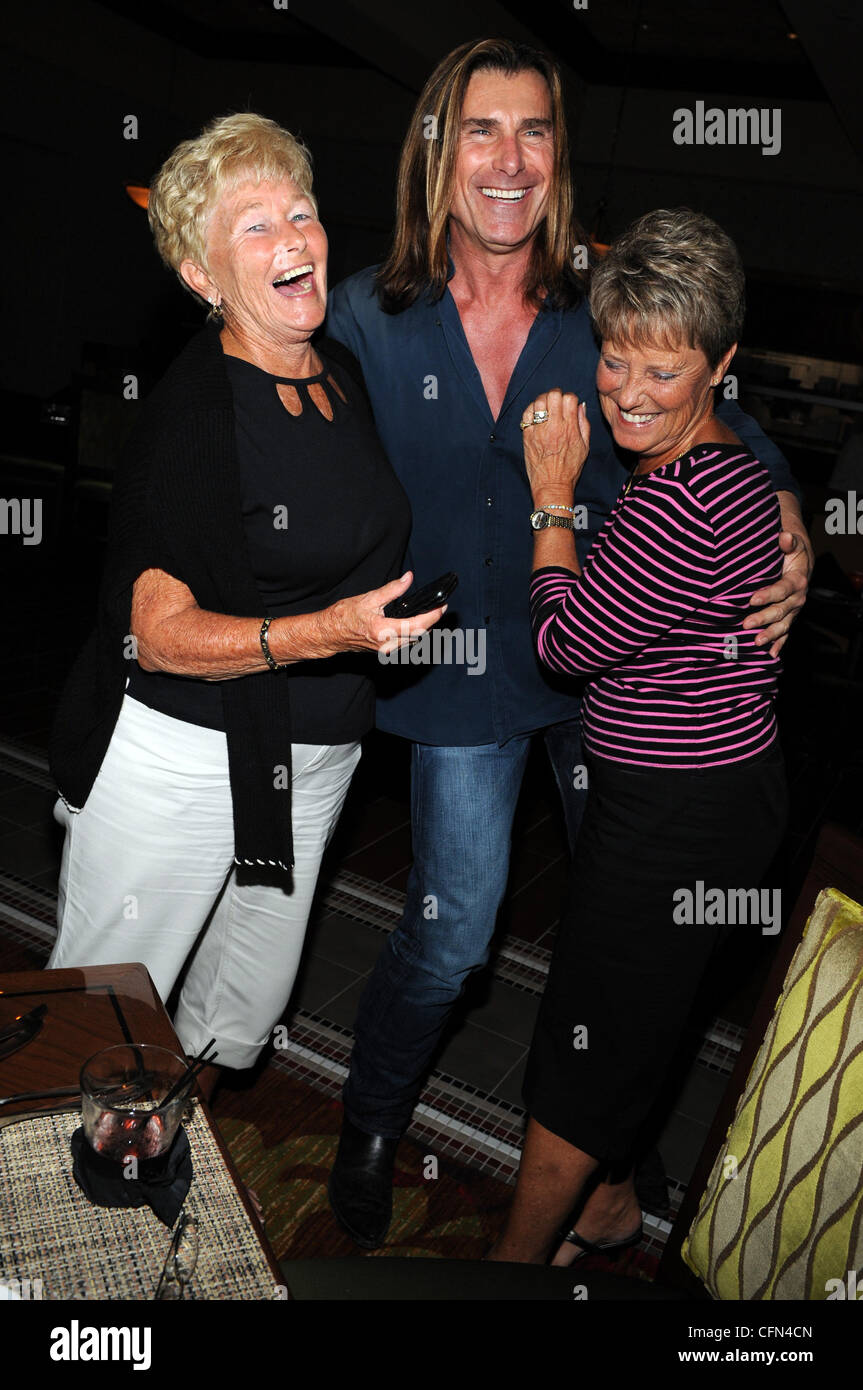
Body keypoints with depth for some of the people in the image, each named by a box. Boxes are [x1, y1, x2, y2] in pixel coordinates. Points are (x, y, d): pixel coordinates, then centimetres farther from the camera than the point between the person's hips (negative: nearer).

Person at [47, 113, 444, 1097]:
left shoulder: (345, 377, 6)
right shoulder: (195, 410, -18)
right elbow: (159, 633, -23)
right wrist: (329, 631, -34)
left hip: (309, 764, 7)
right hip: (182, 758, -7)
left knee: (246, 1013, 20)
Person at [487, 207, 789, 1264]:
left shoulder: (682, 501, -28)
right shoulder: (716, 465, 5)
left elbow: (565, 639, -18)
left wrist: (553, 495, -8)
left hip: (680, 817, -10)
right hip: (702, 791, 10)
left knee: (585, 1029, 7)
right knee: (623, 1015, 24)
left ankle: (514, 1258, 30)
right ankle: (612, 1203, 47)